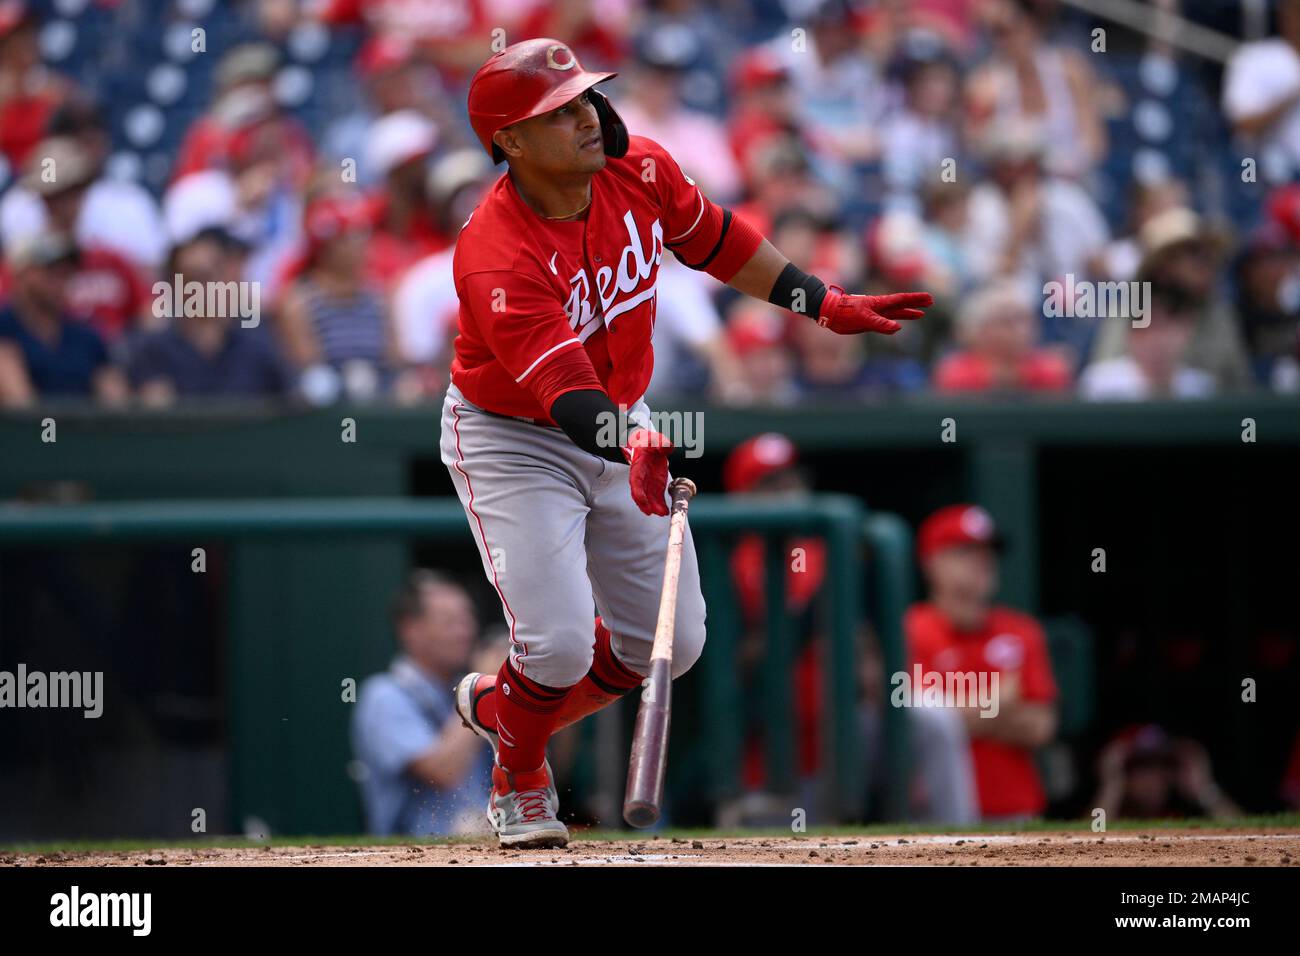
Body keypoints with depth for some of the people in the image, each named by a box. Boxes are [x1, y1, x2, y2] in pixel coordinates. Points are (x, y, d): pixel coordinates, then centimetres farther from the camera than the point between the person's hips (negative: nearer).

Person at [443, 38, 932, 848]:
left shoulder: (639, 171, -13)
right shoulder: (497, 257, -33)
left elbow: (715, 241, 7)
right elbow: (569, 392, -41)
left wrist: (825, 304, 10)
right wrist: (632, 447, -59)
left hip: (623, 422, 7)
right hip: (512, 439, -6)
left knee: (673, 643, 6)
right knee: (560, 643, -18)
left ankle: (499, 704, 32)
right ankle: (519, 780, 16)